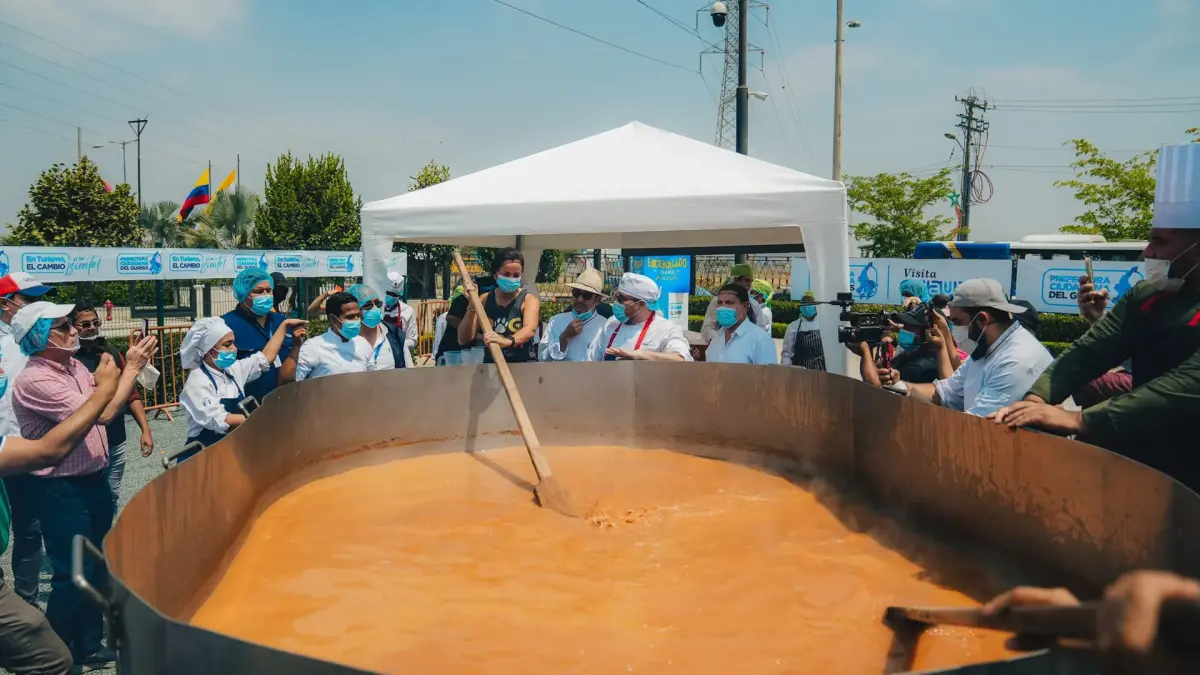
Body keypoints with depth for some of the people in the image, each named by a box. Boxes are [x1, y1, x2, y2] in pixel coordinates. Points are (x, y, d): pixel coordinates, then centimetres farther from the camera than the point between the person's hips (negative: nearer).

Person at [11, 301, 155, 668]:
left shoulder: (75, 366, 5)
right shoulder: (33, 381, -22)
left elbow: (115, 399, 13)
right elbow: (102, 413, -27)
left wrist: (134, 367, 0)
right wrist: (131, 367, -20)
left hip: (94, 480, 8)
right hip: (61, 491, -8)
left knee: (97, 567, 16)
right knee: (74, 574, 0)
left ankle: (88, 644, 32)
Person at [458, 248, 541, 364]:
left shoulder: (529, 300, -1)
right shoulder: (484, 299, 7)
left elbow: (530, 329, -23)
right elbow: (463, 340, 1)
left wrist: (507, 341, -42)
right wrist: (472, 305, -11)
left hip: (523, 364, -3)